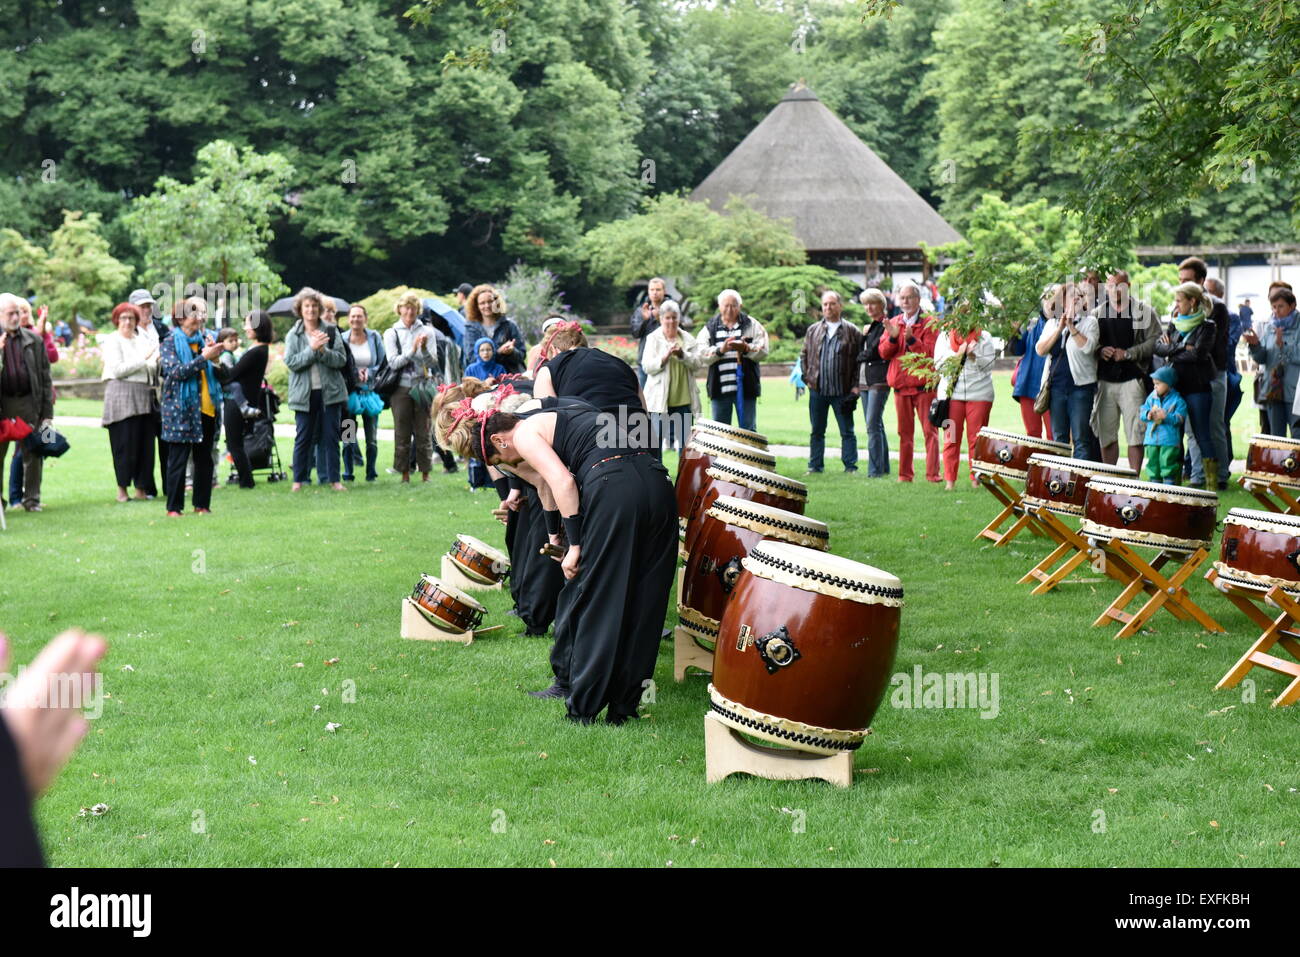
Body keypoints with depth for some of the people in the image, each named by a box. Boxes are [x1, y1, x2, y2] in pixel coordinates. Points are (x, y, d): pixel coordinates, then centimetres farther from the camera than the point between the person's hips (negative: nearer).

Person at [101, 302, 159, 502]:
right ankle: (122, 489, 0)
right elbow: (118, 369, -11)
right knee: (125, 444, -6)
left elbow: (152, 370, 21)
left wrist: (156, 362, -1)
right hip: (122, 395, -6)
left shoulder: (142, 340, 18)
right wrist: (143, 360, -10)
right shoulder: (112, 342, 1)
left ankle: (141, 488, 9)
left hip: (144, 395, 6)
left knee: (145, 443, 3)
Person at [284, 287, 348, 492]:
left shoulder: (331, 331, 4)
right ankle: (298, 479, 11)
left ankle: (334, 479, 8)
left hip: (330, 391, 1)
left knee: (331, 437, 3)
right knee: (303, 438, 3)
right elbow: (291, 362, -8)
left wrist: (323, 351, -18)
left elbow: (341, 360, -3)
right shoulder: (293, 335, 4)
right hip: (305, 393, -1)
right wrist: (312, 349, -17)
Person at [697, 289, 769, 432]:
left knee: (748, 429, 3)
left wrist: (746, 348, -21)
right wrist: (720, 350, -20)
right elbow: (701, 355, -4)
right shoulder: (710, 328, 8)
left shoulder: (752, 325, 6)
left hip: (745, 388, -1)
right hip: (719, 388, 1)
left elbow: (763, 352, -3)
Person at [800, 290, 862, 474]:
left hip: (843, 391, -3)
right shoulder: (813, 330, 10)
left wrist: (855, 385, -6)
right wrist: (807, 378, 6)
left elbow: (860, 359, 0)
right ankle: (815, 466, 15)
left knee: (847, 431, 2)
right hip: (817, 390, 3)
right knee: (817, 431, 9)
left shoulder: (852, 331, 1)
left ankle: (850, 466, 6)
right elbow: (804, 355, 17)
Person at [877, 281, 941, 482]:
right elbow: (883, 353, 6)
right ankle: (905, 474, 13)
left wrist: (911, 339, -23)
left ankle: (932, 474, -8)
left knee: (929, 430, -7)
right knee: (904, 432, 8)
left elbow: (930, 353, -12)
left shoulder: (929, 323, -2)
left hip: (923, 384, -5)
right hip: (900, 383, 5)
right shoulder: (893, 323, 13)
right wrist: (892, 337, -11)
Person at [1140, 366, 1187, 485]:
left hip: (1169, 440, -5)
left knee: (1167, 463, -6)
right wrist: (1148, 415, -14)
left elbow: (1180, 418, -11)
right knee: (1153, 463, 9)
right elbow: (1143, 410, 9)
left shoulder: (1177, 400, -5)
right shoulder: (1152, 398, 9)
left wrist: (1166, 417, -23)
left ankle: (1169, 484, -1)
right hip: (1151, 439, 5)